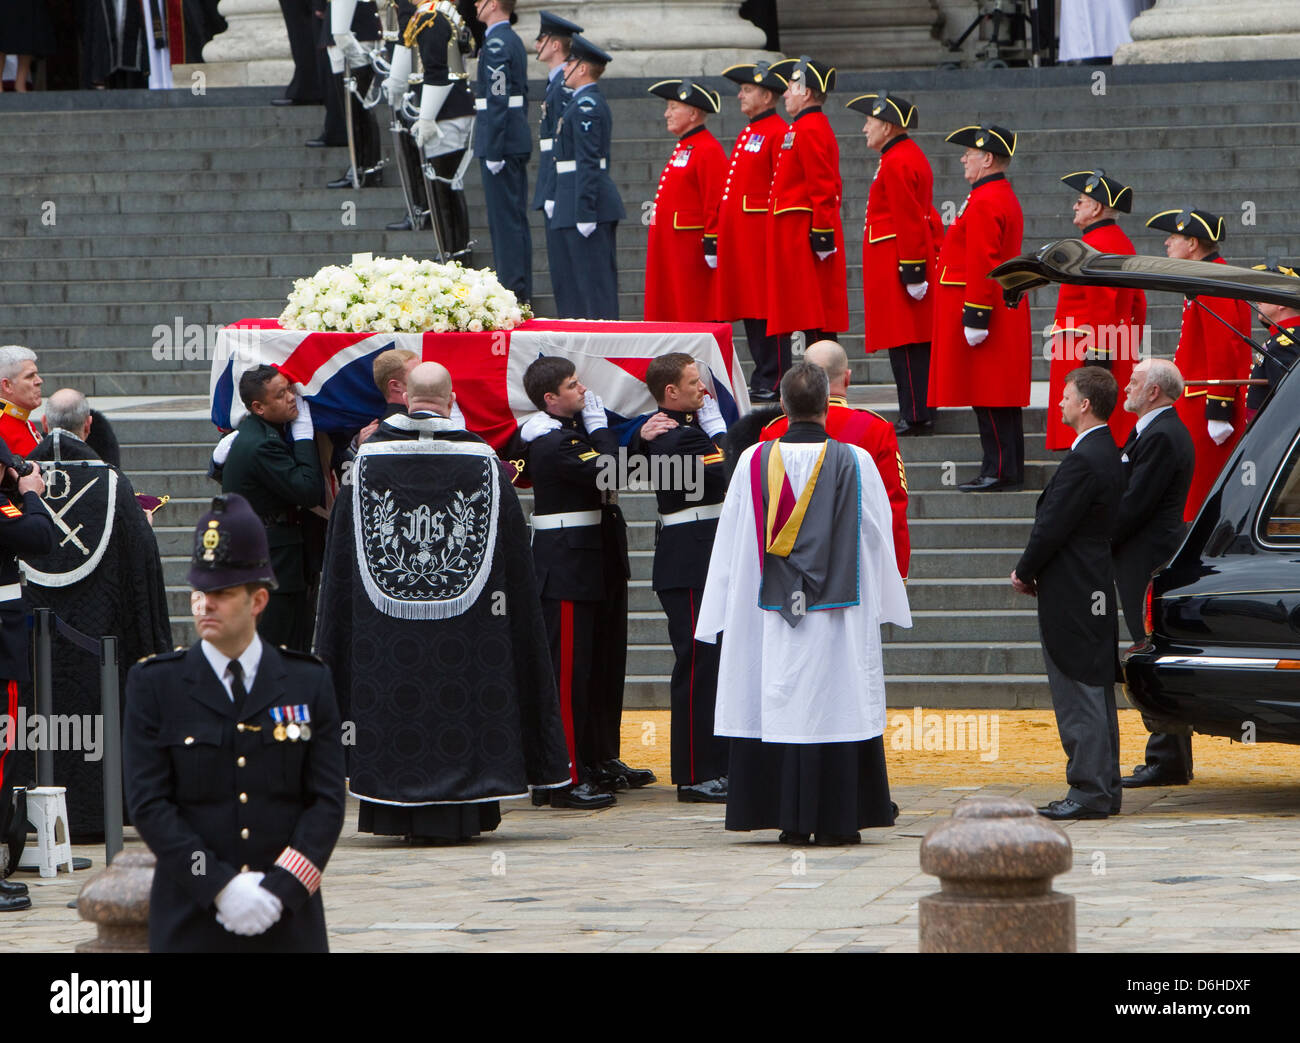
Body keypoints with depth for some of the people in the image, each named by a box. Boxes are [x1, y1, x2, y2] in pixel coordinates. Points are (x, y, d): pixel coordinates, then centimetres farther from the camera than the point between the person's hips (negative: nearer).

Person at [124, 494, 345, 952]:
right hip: (191, 922, -1)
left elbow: (328, 801, 2)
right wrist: (219, 887, -14)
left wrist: (280, 889, -12)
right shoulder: (154, 684, 3)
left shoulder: (310, 682, 6)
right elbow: (148, 804, -4)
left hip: (288, 918, 1)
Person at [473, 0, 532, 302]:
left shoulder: (496, 43, -16)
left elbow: (498, 99, -21)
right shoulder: (514, 40, 15)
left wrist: (493, 151, -21)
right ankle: (521, 289, 17)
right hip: (518, 141, 10)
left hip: (500, 141, -10)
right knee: (516, 218, 13)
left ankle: (511, 286, -7)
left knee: (504, 218, -7)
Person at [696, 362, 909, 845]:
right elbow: (878, 541, 3)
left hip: (769, 613, 2)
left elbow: (731, 547, 4)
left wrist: (724, 616, 11)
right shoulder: (855, 464, -5)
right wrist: (886, 603, 17)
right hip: (837, 616, -2)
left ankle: (790, 821, 5)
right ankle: (835, 819, 2)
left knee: (778, 707, 5)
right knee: (835, 708, 2)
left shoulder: (753, 462, -1)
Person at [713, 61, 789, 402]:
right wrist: (717, 239, 20)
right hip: (739, 238, 9)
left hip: (763, 233, -9)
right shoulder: (747, 133, 19)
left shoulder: (777, 133, -10)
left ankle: (773, 382, -4)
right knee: (749, 309, 9)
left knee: (767, 308, -6)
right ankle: (762, 381, 13)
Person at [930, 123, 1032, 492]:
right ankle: (1009, 470, 14)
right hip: (1005, 311, 10)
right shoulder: (1005, 197, 16)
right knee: (1000, 396, 12)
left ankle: (1000, 470, -6)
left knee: (987, 397, -7)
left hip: (979, 308, -10)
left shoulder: (984, 203, -17)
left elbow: (982, 265, -22)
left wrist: (975, 317, -22)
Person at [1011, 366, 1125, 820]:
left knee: (1079, 694, -7)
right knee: (1095, 693, 13)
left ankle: (1089, 791, -6)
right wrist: (1033, 571, 12)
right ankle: (1103, 790, 18)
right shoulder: (1108, 455, 12)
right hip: (1095, 591, 10)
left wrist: (1024, 573, -4)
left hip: (1071, 596, -10)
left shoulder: (1084, 460, -20)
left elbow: (1052, 527, -19)